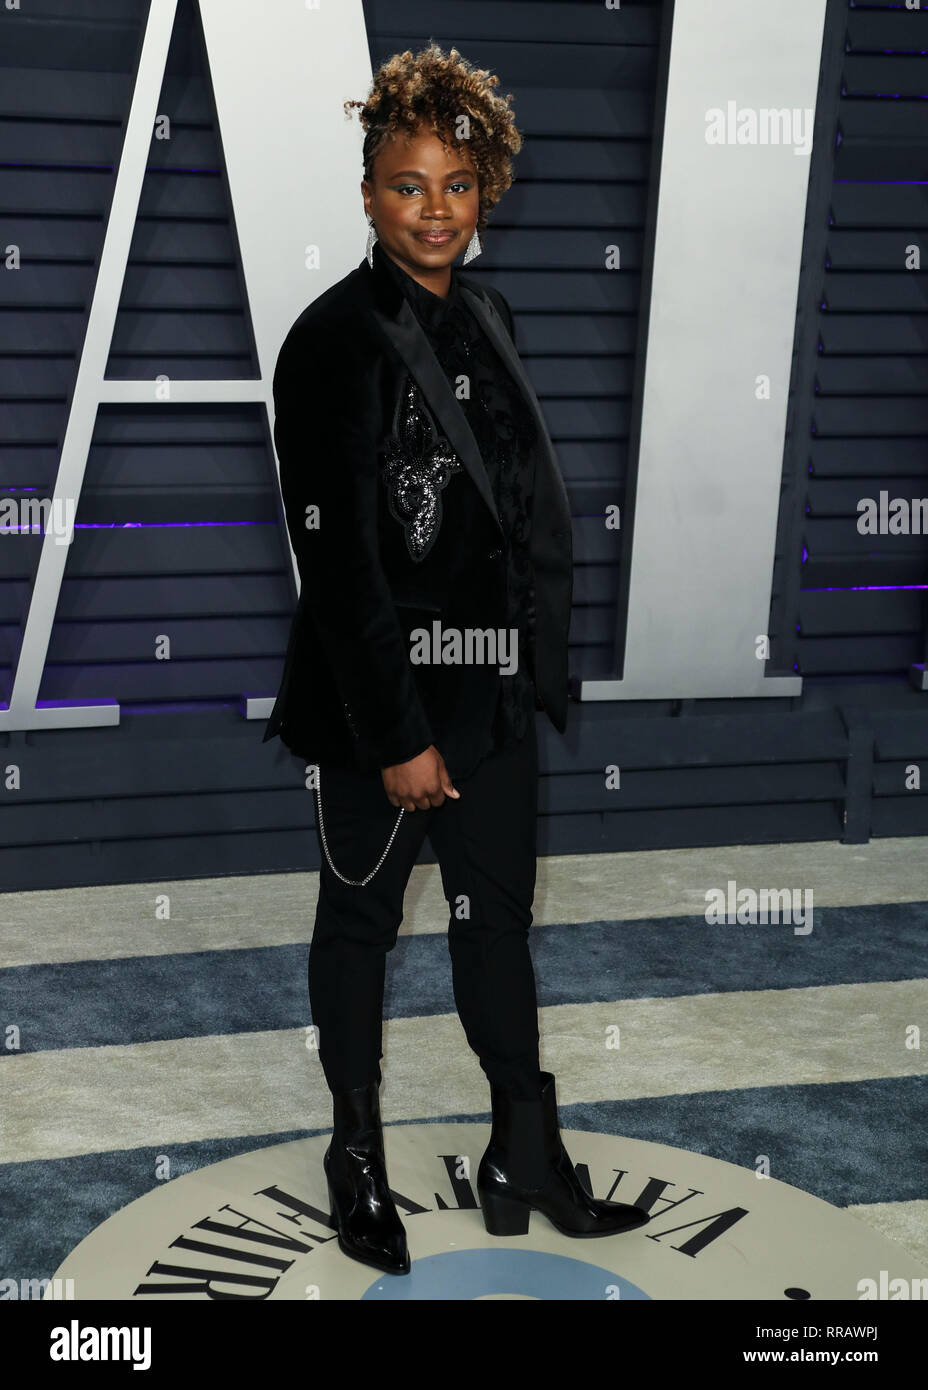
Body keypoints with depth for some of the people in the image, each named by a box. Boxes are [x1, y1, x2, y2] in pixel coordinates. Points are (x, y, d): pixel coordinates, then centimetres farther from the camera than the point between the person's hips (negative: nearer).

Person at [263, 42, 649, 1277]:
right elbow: (339, 560, -18)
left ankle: (527, 1161, 27)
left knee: (498, 911, 14)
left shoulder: (483, 317, 7)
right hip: (381, 687, -6)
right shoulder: (336, 342, -15)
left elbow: (529, 510, 11)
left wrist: (536, 662, 8)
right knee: (361, 918, 11)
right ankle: (358, 1161, 28)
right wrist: (398, 735, -18)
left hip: (493, 680, 6)